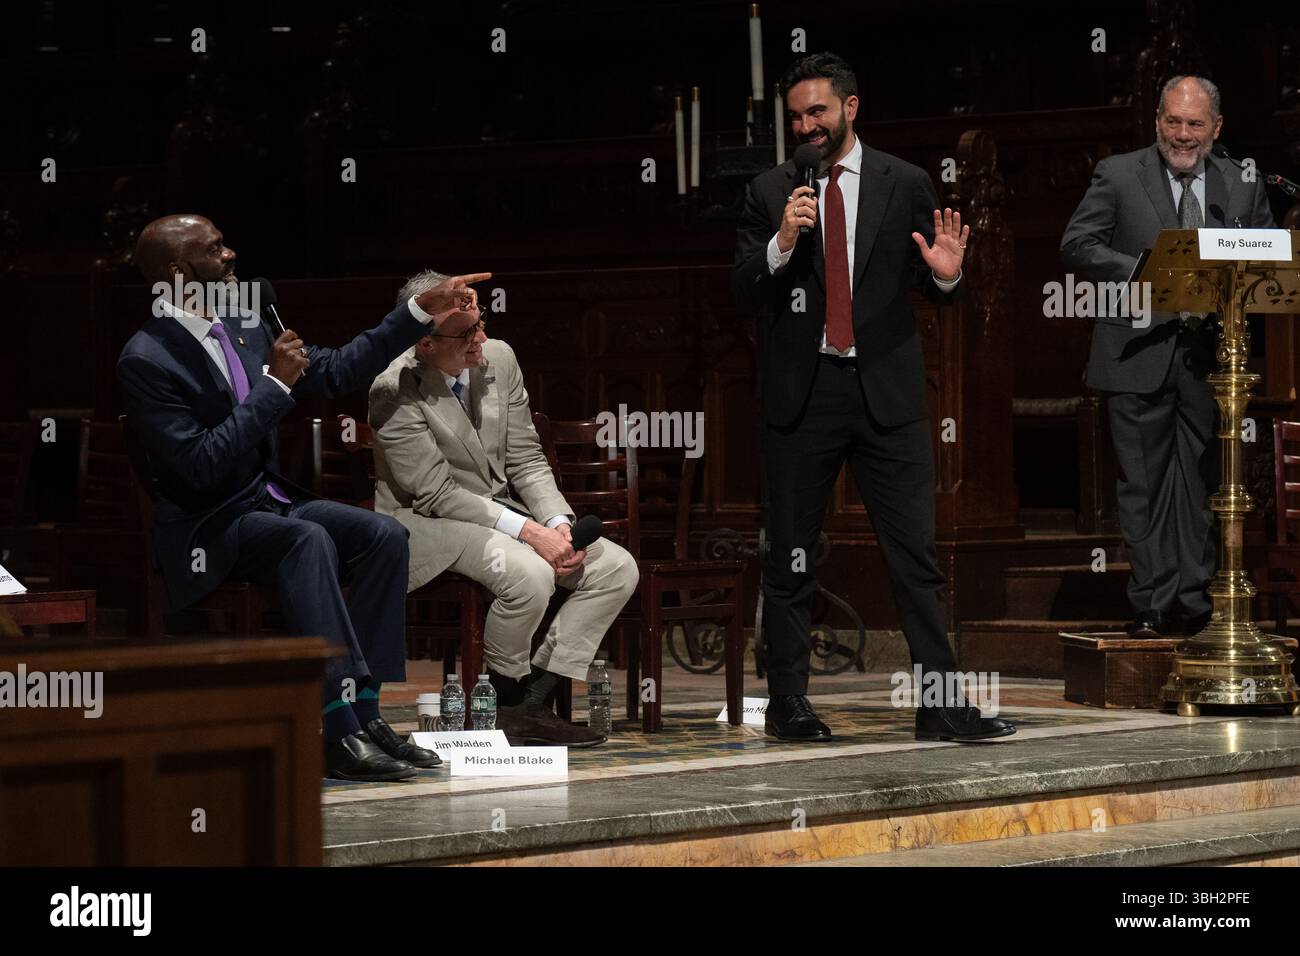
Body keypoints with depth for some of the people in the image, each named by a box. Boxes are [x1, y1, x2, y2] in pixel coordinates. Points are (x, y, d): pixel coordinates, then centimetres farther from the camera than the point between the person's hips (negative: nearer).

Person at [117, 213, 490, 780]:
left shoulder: (242, 326, 8)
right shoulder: (146, 360, -17)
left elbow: (334, 372, 16)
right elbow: (200, 467, -24)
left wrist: (422, 313, 12)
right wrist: (275, 385, -22)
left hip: (267, 498, 8)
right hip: (205, 529, -8)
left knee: (384, 536, -13)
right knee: (309, 541, -34)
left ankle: (365, 712, -16)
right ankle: (340, 733, -37)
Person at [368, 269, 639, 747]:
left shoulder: (499, 358, -1)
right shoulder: (394, 391, -20)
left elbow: (526, 460, 6)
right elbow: (437, 493, -20)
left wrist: (558, 523, -12)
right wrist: (527, 532, -24)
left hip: (502, 511, 7)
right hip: (427, 524, -7)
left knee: (617, 568, -9)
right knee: (529, 575, -34)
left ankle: (533, 699, -10)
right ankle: (505, 698, -8)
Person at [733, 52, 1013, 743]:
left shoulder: (905, 185, 6)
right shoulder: (771, 193, 6)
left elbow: (933, 292, 9)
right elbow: (742, 291, 0)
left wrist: (944, 274, -14)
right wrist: (781, 243, -16)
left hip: (886, 391, 0)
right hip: (801, 392, 0)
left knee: (916, 552, -3)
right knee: (790, 556, 6)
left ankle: (941, 704, -2)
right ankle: (787, 704, 15)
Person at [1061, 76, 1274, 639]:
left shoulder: (1243, 187, 10)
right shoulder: (1118, 175, 2)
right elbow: (1077, 246, -5)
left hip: (1208, 355, 2)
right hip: (1140, 354, -2)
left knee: (1201, 486, 5)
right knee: (1144, 485, -1)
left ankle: (1193, 603, 10)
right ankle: (1152, 607, 2)